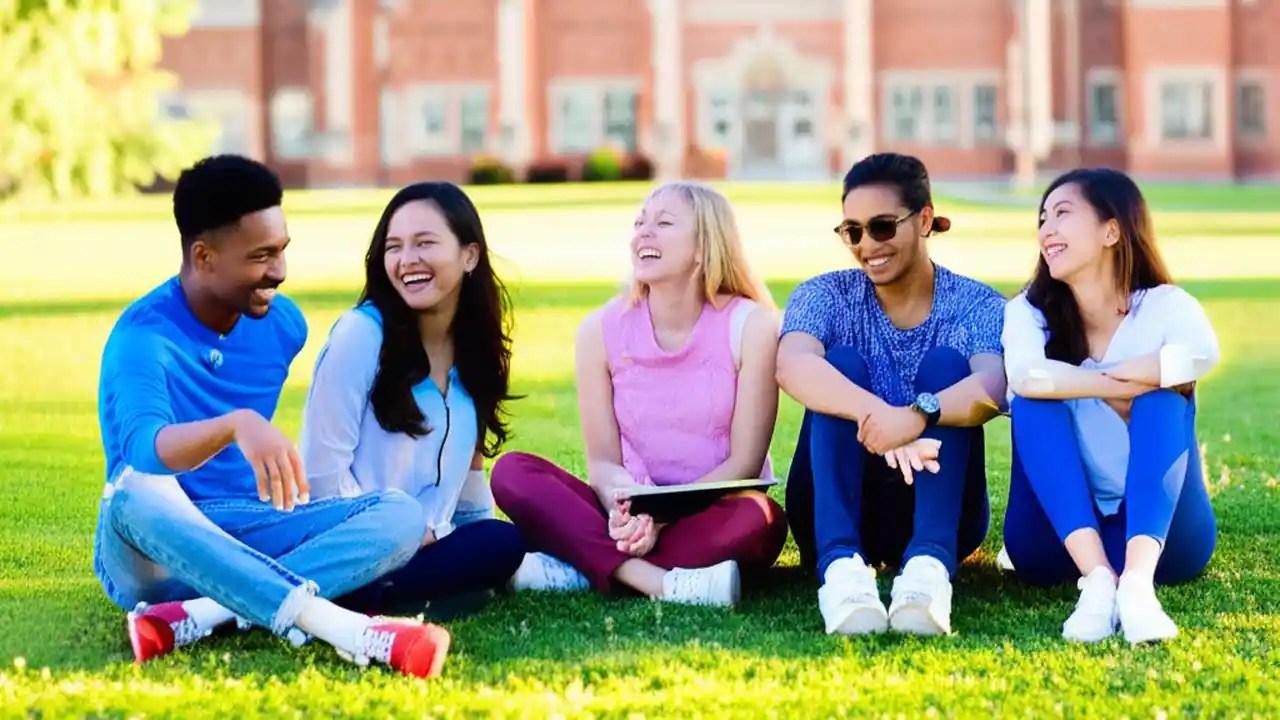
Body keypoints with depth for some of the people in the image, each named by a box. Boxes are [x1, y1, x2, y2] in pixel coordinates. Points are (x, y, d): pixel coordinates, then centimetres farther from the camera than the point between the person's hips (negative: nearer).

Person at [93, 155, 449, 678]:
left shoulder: (283, 322, 2)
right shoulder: (143, 338, -18)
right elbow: (147, 448, -39)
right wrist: (237, 424, -55)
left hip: (248, 535, 5)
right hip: (155, 551, -5)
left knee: (400, 515, -19)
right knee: (139, 488, -40)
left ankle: (199, 615, -35)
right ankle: (349, 631, -53)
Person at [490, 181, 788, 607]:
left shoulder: (749, 326, -7)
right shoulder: (602, 330, -1)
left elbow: (744, 463, -9)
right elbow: (602, 461, -1)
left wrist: (663, 515, -24)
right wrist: (624, 507, -26)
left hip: (714, 519, -2)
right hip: (634, 520, 2)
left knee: (757, 518, -37)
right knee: (512, 472, -21)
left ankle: (582, 568, -29)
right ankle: (660, 581, -37)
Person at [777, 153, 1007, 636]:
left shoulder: (977, 307, -2)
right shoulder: (827, 297, -1)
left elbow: (992, 388, -26)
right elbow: (792, 365, -25)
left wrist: (919, 414, -48)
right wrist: (879, 415, -45)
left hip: (939, 510, 0)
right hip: (838, 512, 0)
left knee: (945, 364, -21)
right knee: (843, 364, -22)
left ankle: (929, 562, -43)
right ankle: (841, 562, -45)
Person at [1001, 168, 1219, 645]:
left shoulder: (1166, 307, -4)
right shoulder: (1030, 312, -1)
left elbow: (1202, 352, -30)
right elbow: (1025, 377, -26)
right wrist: (1125, 386, -21)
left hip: (1164, 535, -1)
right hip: (1059, 537, 1)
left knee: (1166, 395, -23)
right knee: (1036, 399, -20)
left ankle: (1138, 579, -47)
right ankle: (1096, 578, -42)